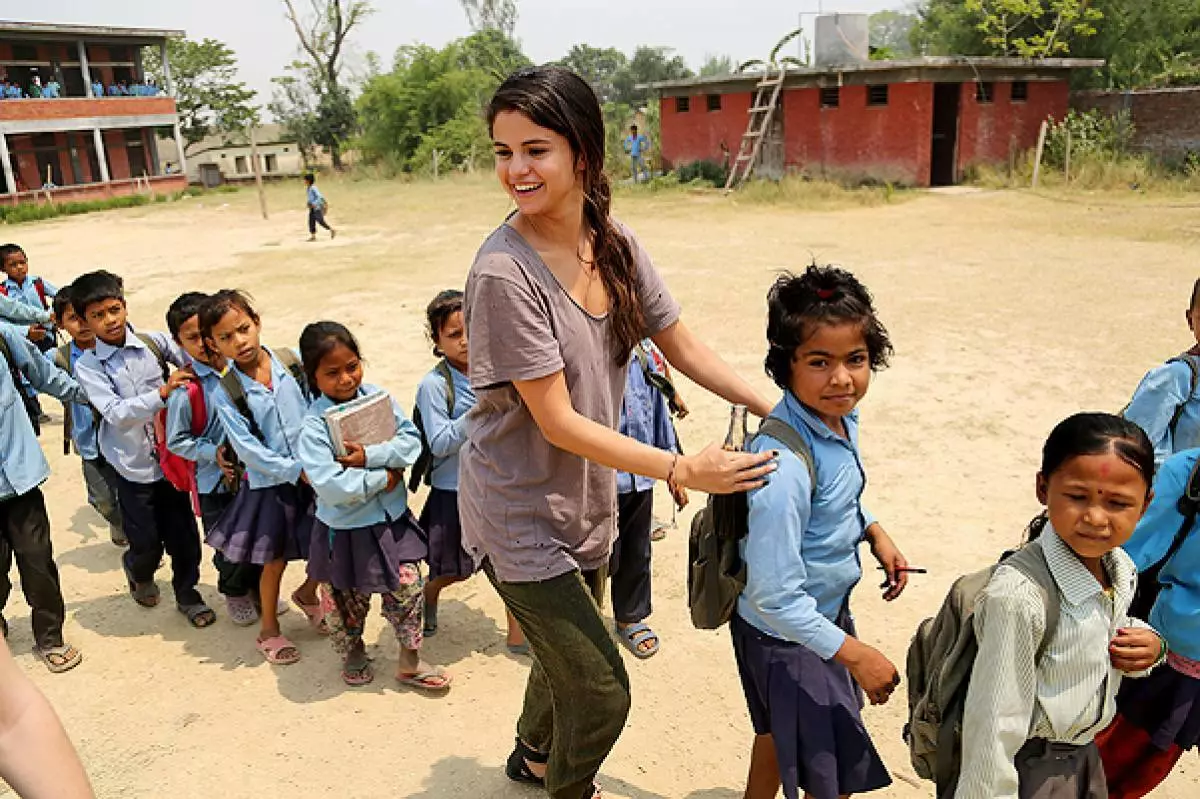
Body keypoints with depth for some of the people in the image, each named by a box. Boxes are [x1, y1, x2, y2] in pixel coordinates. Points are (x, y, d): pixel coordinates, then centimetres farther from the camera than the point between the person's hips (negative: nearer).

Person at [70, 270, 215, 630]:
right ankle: (139, 572, 43)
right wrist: (162, 392, -30)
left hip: (170, 456, 2)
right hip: (133, 465, -1)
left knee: (184, 534, 10)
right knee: (147, 543, 7)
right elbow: (116, 412, -19)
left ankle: (187, 593, 34)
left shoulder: (154, 342, -4)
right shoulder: (87, 366, -8)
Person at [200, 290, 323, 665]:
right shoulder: (226, 393, -11)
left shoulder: (293, 363, -5)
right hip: (269, 485, -2)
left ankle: (308, 593, 42)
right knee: (274, 561, 12)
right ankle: (268, 630, 36)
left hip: (315, 475, 3)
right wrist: (296, 471, -19)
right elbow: (249, 450, -14)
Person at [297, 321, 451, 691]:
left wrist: (370, 456, -25)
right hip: (345, 530, -3)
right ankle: (353, 655, 46)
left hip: (392, 519, 3)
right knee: (347, 603, 17)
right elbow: (331, 487, -30)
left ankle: (410, 662, 30)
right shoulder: (315, 426, -20)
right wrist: (383, 478, -21)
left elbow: (411, 441, -11)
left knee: (408, 591, 9)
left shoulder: (378, 397, -6)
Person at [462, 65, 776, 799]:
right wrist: (681, 469, -22)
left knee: (569, 656, 27)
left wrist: (782, 414, -2)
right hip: (521, 512, -6)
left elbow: (683, 346, 3)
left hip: (588, 499, 6)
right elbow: (559, 422, -24)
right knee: (602, 693, 3)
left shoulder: (616, 243, -6)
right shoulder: (504, 272, -26)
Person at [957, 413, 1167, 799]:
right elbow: (995, 726, -26)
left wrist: (1150, 644, -6)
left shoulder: (1123, 570, -7)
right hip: (1032, 767, -7)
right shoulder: (1020, 595, -32)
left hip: (1085, 754, 7)